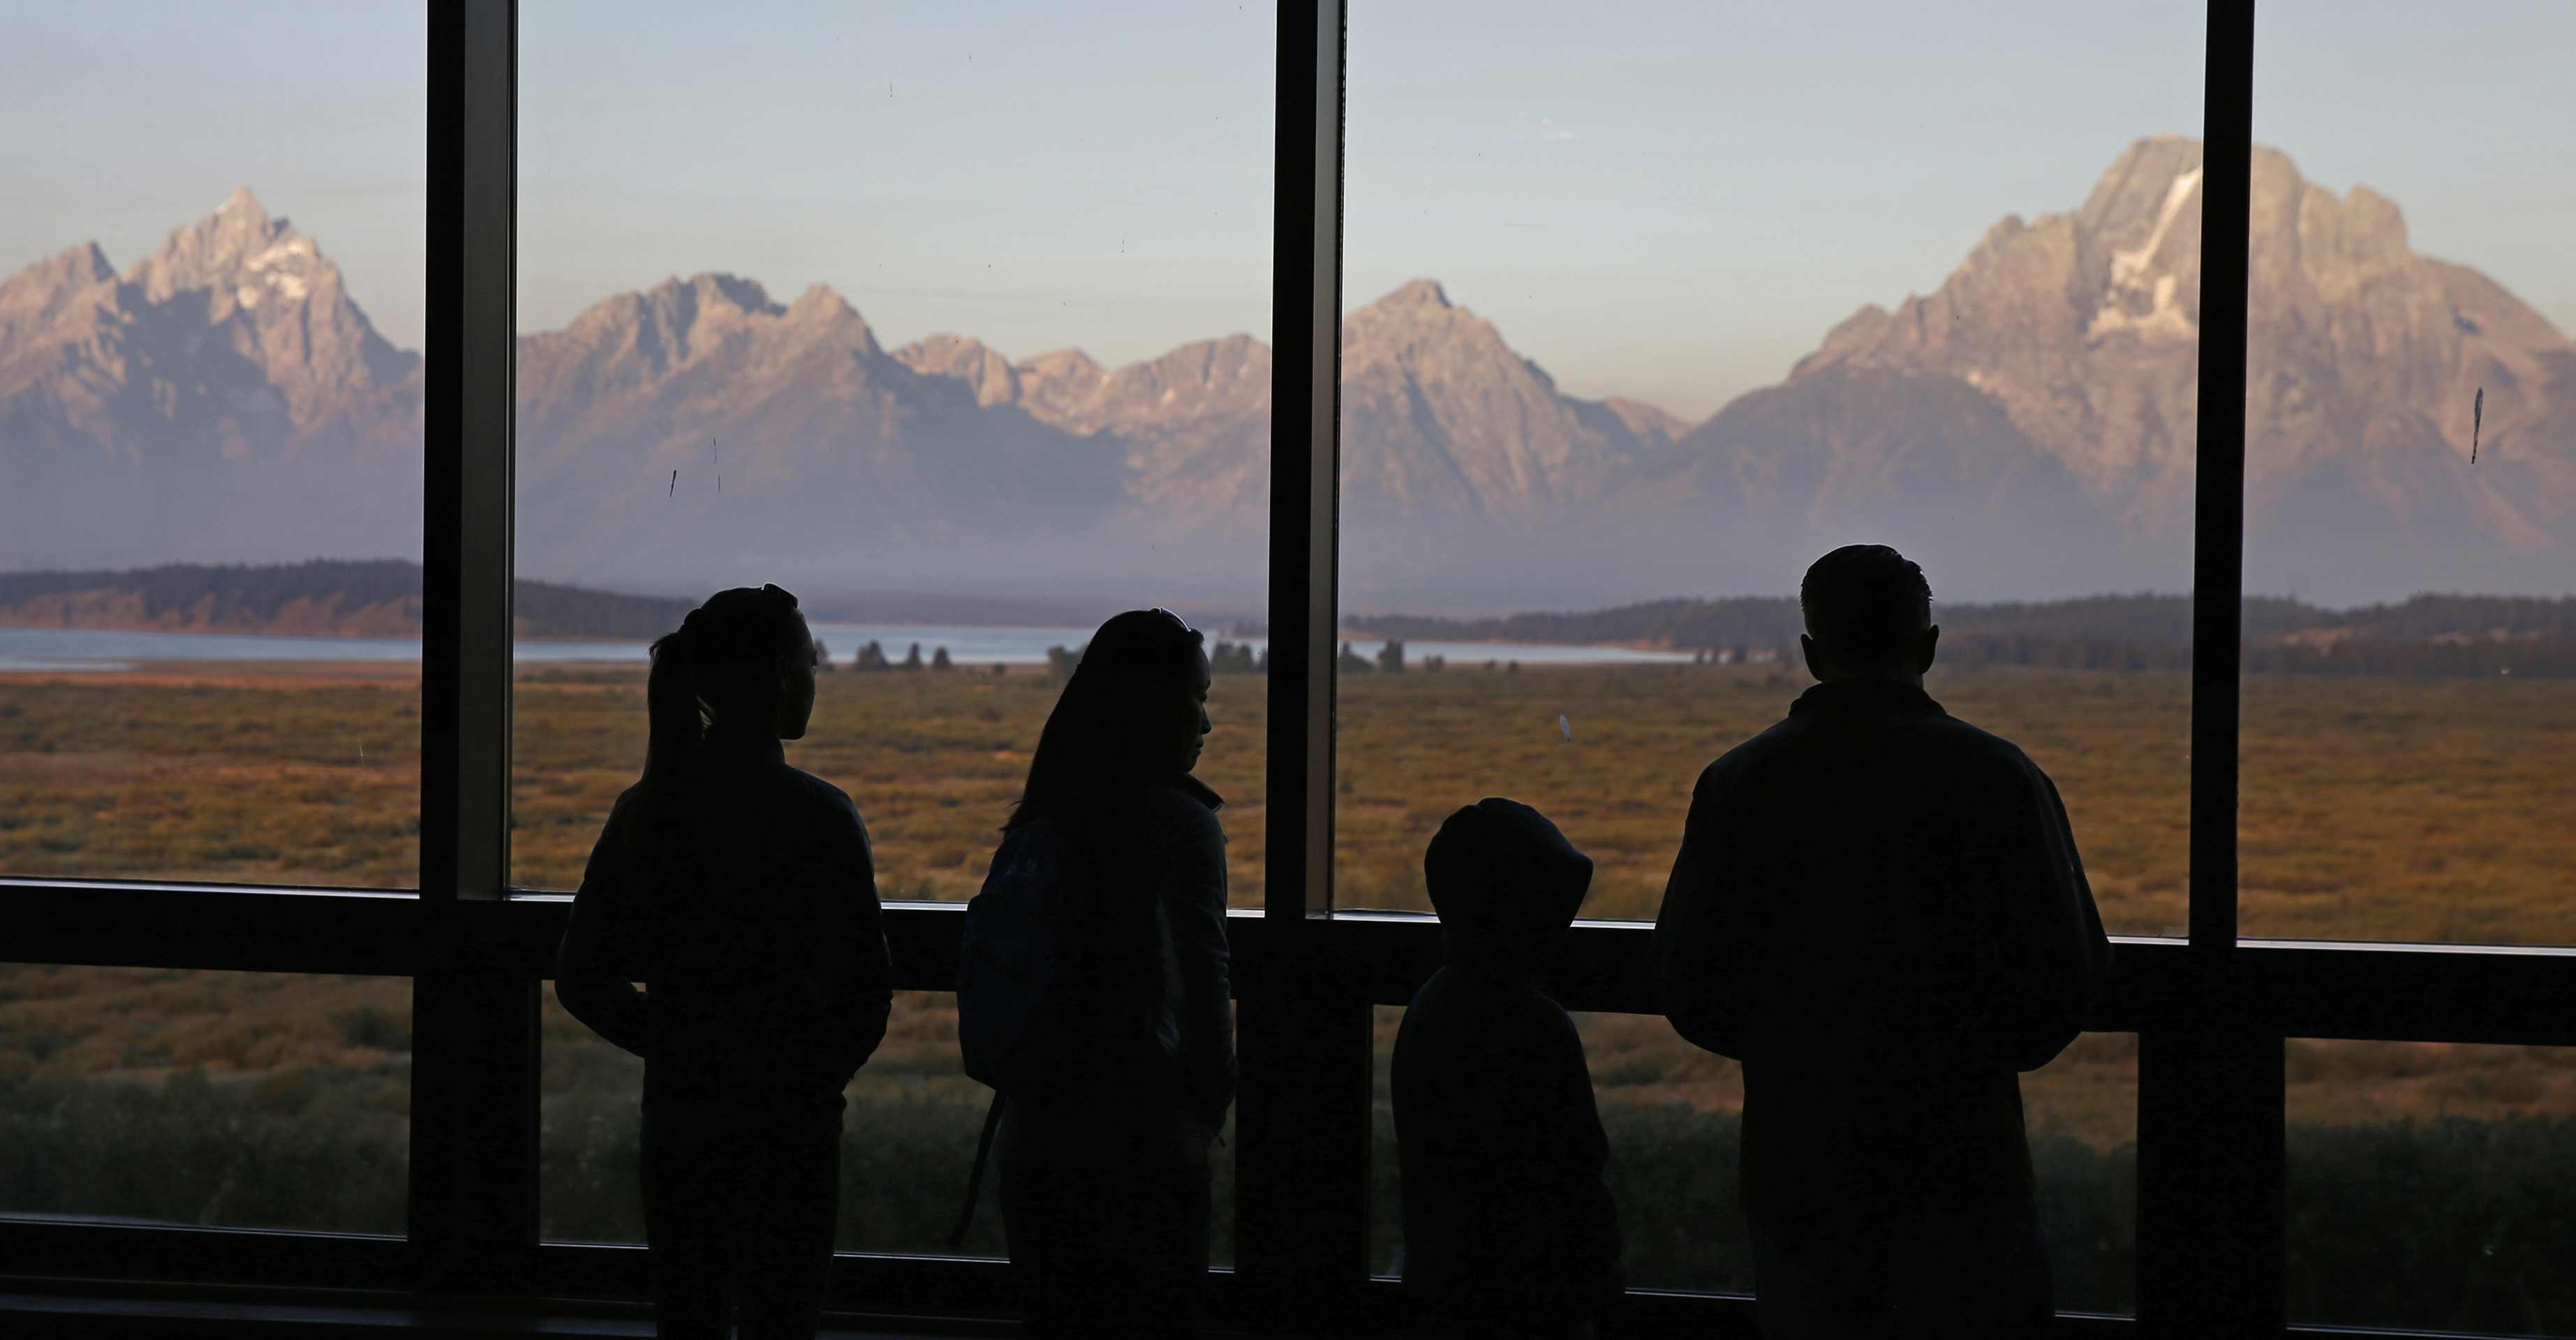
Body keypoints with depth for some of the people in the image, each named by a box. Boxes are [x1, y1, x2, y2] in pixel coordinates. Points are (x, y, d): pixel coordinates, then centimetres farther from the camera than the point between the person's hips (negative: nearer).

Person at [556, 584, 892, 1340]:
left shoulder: (646, 810, 2)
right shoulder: (817, 816, -13)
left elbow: (582, 980, 6)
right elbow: (867, 992, -13)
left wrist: (676, 1044, 13)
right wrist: (822, 1073, 4)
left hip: (679, 1115, 4)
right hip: (789, 1128, -4)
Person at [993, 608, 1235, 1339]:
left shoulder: (1042, 820, 8)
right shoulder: (1180, 824, -10)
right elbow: (1204, 984, -13)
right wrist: (1212, 1100, -1)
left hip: (1036, 1129, 6)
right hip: (1145, 1135, -6)